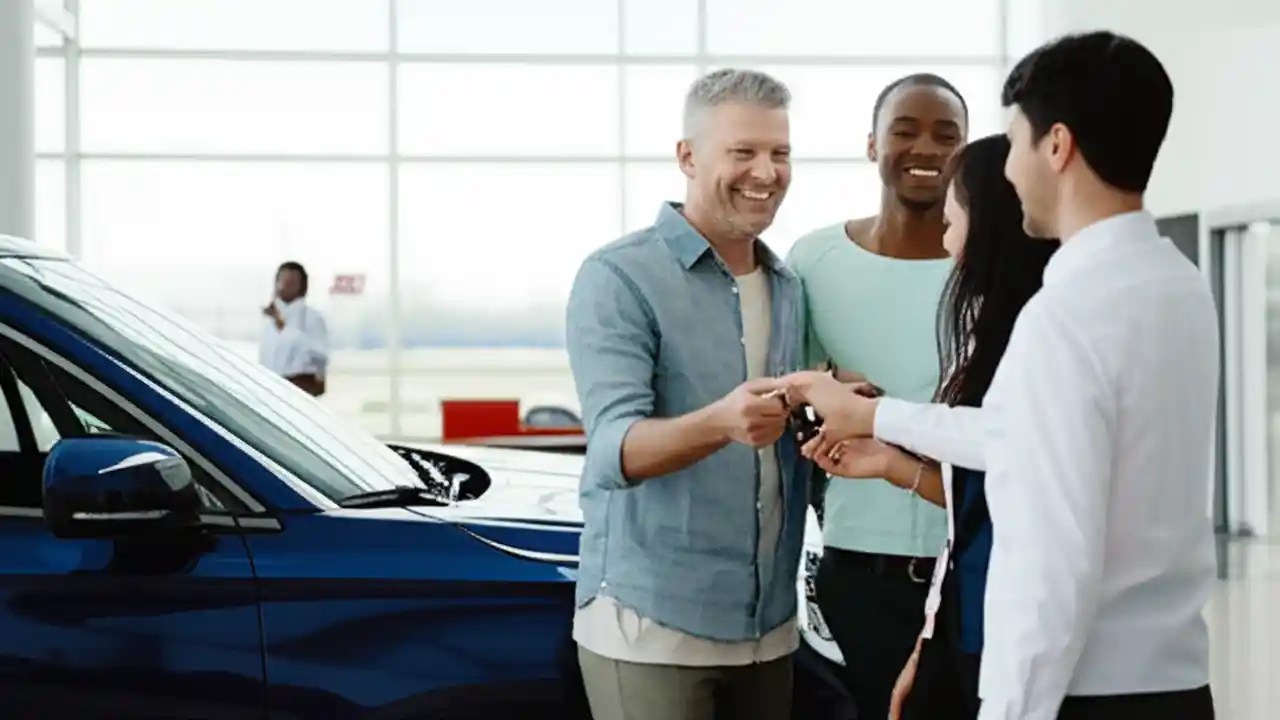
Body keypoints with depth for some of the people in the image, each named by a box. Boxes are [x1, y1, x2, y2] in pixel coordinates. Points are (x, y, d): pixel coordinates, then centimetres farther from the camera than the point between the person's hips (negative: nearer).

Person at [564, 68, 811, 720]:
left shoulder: (788, 288, 11)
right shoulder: (619, 278, -9)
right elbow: (614, 451, -19)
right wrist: (720, 424, -37)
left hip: (769, 625, 6)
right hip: (650, 624, -6)